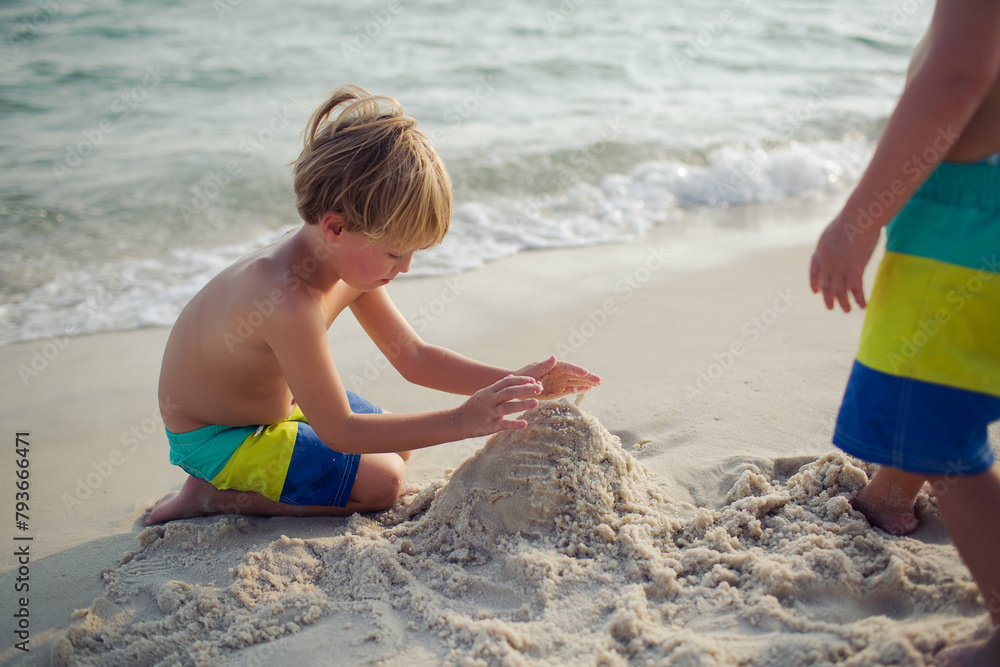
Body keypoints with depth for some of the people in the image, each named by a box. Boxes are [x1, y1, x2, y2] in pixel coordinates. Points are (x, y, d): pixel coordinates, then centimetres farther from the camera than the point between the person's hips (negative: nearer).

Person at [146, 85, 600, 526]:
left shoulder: (352, 264, -11)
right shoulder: (288, 298, -39)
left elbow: (414, 358, -2)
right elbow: (341, 431, -33)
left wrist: (513, 382, -11)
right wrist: (461, 421, -35)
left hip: (279, 396, 9)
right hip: (212, 437, -8)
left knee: (397, 447, 16)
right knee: (381, 483, -13)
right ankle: (212, 493, -3)